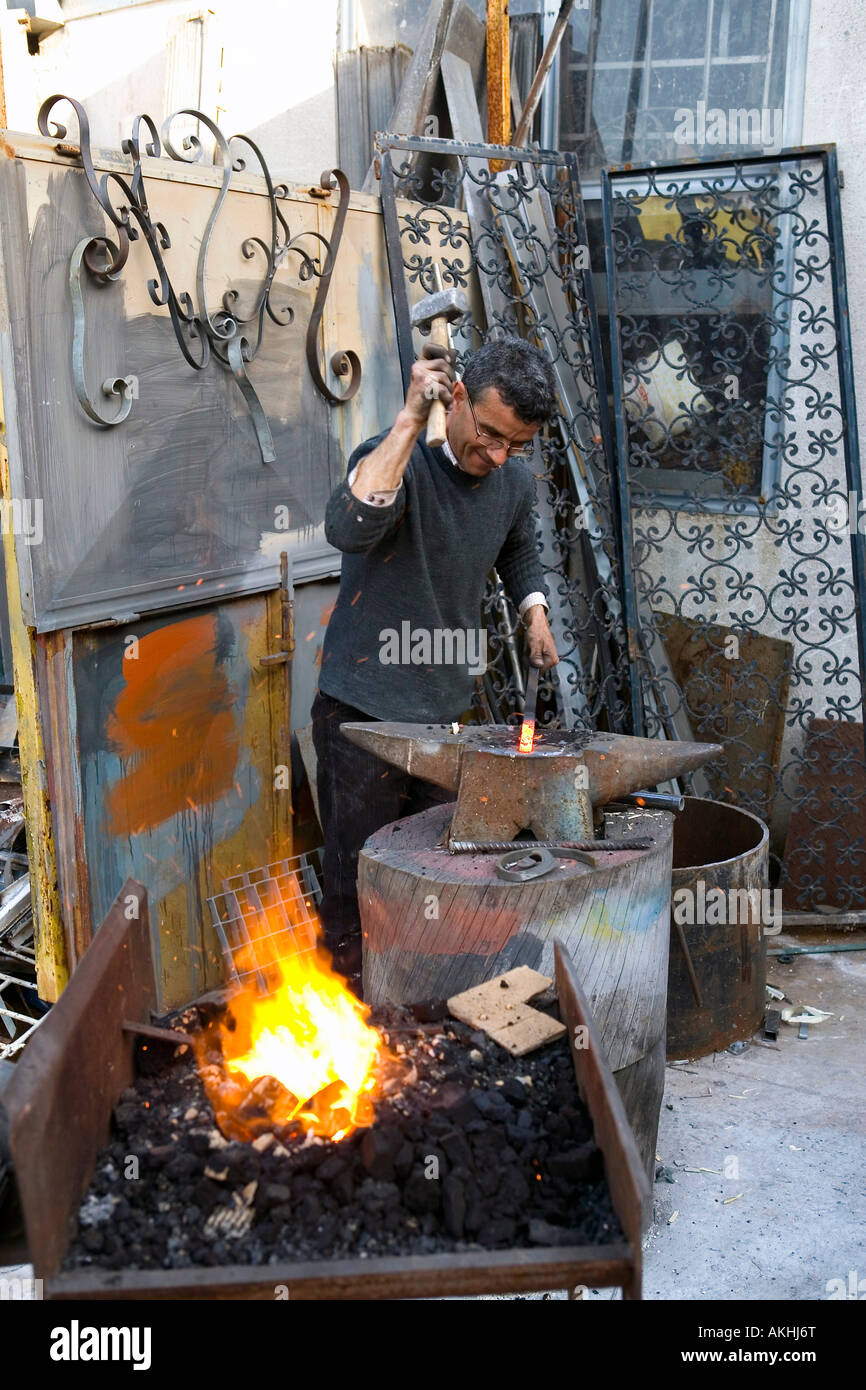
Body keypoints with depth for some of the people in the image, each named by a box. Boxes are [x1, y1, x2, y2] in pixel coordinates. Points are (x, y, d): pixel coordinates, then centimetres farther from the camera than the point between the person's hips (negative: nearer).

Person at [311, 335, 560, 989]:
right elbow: (350, 528, -43)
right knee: (360, 873, 1)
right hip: (364, 709, -6)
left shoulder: (516, 481, 1)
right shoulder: (401, 460, -19)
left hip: (445, 709, 6)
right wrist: (411, 417, -42)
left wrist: (535, 613, 8)